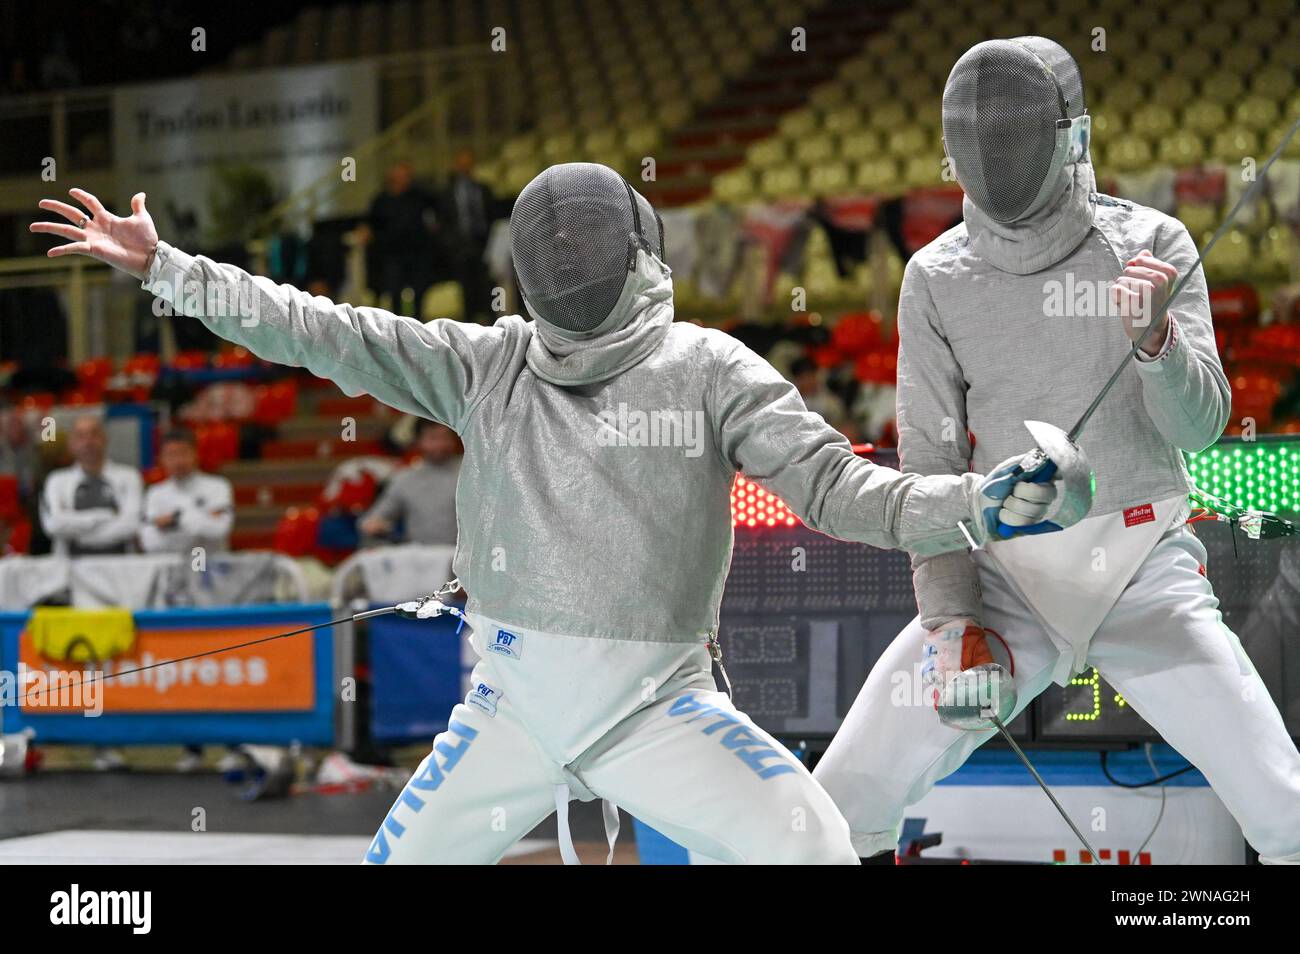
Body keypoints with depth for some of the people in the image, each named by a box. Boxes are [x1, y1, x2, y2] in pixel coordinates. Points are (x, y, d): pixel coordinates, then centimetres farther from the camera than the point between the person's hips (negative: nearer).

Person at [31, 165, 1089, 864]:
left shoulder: (709, 370, -7)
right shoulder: (489, 362, 2)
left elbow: (838, 488, -12)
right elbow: (324, 332, 1)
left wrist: (980, 504, -29)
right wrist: (162, 266, -3)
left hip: (659, 699, -3)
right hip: (512, 699, 3)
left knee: (809, 848, -24)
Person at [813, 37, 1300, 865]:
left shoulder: (1152, 245, -5)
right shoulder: (936, 278, -1)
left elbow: (1198, 428, -12)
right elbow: (929, 464, 1)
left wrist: (1155, 337, -33)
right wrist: (950, 620, -9)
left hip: (1144, 571, -1)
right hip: (1004, 578, 2)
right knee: (848, 800, -7)